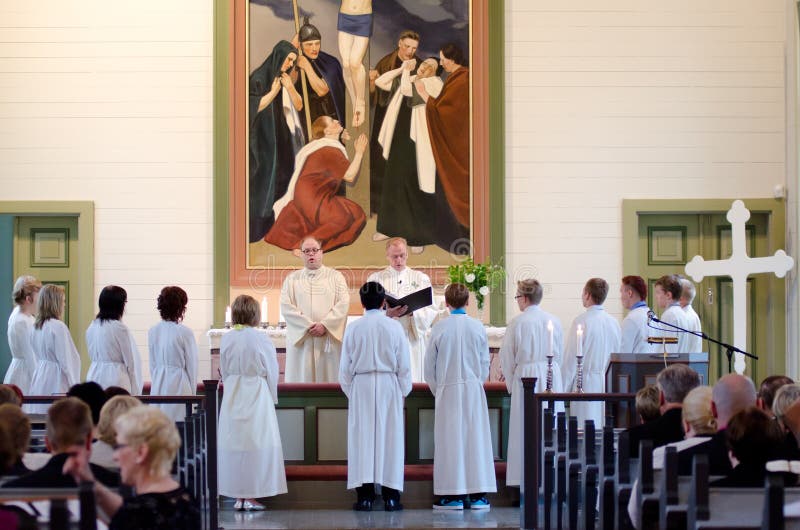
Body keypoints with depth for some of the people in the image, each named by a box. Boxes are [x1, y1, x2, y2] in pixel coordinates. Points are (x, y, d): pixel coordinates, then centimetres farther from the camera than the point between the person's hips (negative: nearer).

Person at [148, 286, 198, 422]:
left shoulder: (152, 332, 3)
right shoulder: (185, 333, -11)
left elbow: (152, 364, 10)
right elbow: (191, 366, -3)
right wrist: (192, 393, 7)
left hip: (158, 386, 5)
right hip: (179, 386, -5)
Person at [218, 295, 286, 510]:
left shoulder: (226, 339, -1)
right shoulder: (261, 339, -12)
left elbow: (224, 372, 8)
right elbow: (271, 372, -4)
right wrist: (273, 397, 11)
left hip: (232, 396, 4)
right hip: (257, 395, -4)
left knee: (234, 443, 9)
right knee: (257, 444, 2)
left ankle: (238, 496, 12)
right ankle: (251, 496, 1)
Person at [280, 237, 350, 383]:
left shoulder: (335, 276, 11)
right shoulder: (291, 279, 12)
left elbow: (343, 304, 0)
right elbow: (286, 307, 0)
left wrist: (325, 325, -13)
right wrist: (308, 326, -11)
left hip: (330, 338, 0)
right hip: (300, 339, 0)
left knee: (329, 377, -4)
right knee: (302, 377, -4)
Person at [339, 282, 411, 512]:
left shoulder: (353, 328, -3)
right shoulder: (394, 327, -4)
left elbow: (345, 366, 1)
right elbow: (404, 364, 0)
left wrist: (349, 391, 14)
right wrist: (403, 391, 12)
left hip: (361, 387, 0)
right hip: (389, 387, 0)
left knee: (362, 438, 4)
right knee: (389, 437, 4)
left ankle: (365, 495, 1)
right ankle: (390, 496, 3)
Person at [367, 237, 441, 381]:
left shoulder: (421, 278, 13)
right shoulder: (375, 279, 11)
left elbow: (430, 311, 5)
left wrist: (413, 311, -15)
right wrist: (388, 314, -19)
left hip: (413, 339, 1)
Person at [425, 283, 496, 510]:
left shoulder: (440, 328, -6)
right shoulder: (478, 327, -1)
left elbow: (430, 366, 0)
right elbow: (485, 363, 6)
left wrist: (437, 390, 14)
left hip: (448, 390, -2)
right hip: (474, 389, 2)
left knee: (450, 440, 2)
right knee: (475, 438, 5)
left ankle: (453, 496, 1)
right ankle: (478, 495, 5)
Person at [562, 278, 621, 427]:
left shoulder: (581, 321, -9)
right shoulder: (614, 322, 7)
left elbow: (571, 359, -8)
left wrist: (563, 391, -3)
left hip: (587, 384, -6)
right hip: (610, 384, 6)